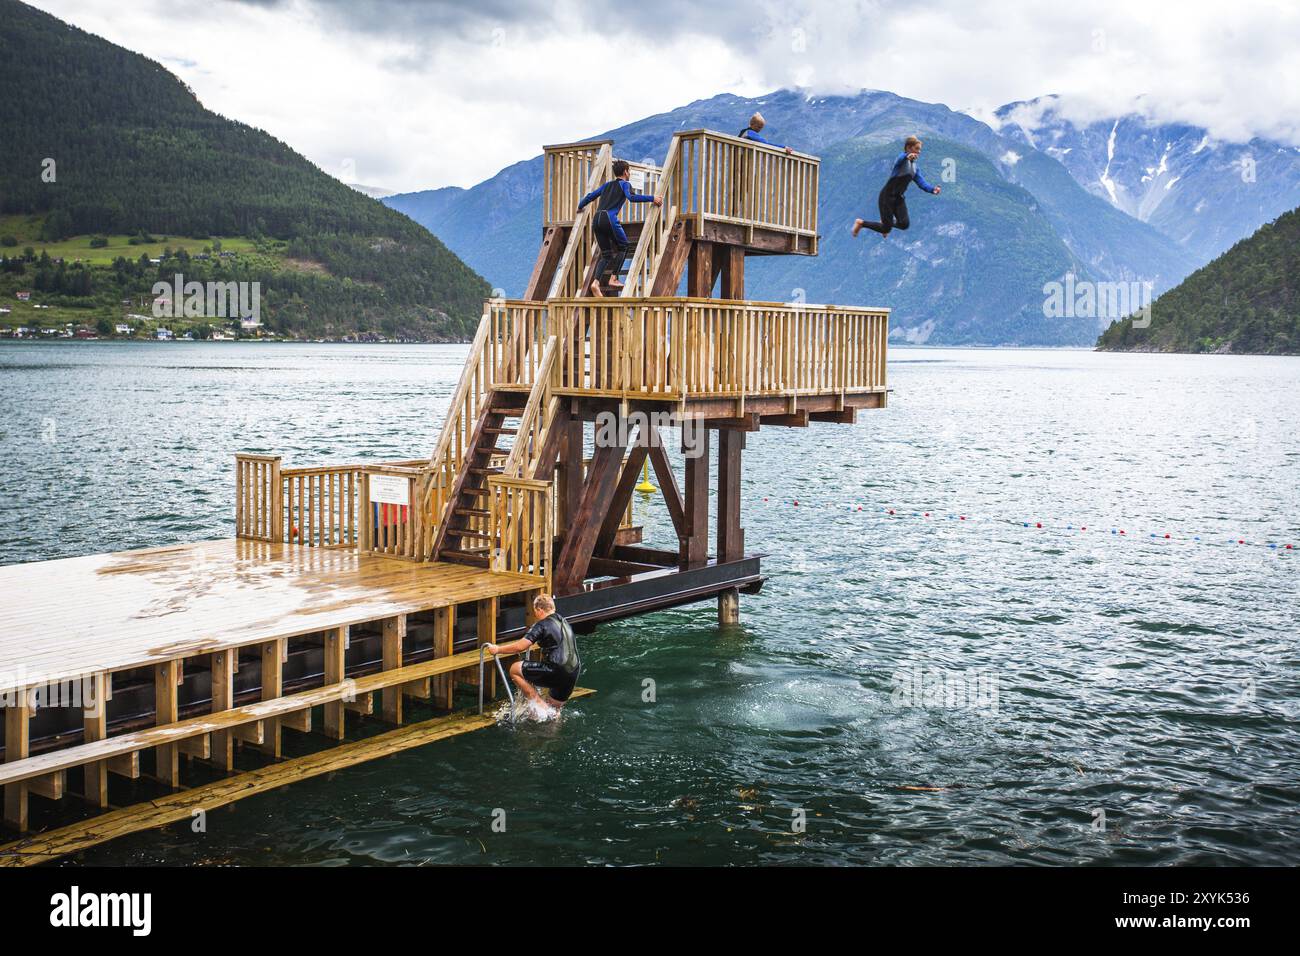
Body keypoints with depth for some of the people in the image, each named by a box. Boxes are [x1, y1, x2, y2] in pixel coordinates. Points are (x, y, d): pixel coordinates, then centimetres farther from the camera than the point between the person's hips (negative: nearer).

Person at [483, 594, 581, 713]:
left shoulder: (542, 625, -6)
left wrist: (498, 649, 2)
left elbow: (519, 647, -12)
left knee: (515, 669, 1)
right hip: (573, 675, 9)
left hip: (556, 671, -9)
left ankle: (540, 705, -1)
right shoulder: (564, 623, 19)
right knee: (554, 710, 26)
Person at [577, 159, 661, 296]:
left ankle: (596, 282, -10)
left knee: (606, 254, 9)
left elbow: (590, 196, 28)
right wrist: (652, 199, -10)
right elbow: (631, 197, -10)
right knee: (623, 247, 12)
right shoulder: (625, 184, 9)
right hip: (609, 219, -6)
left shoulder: (607, 185, 27)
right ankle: (614, 278, 2)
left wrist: (580, 207, 45)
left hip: (597, 220, 6)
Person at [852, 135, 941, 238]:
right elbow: (899, 160, -38)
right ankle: (861, 223, 17)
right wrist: (907, 157, -62)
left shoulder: (915, 167, 12)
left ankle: (888, 222, 25)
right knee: (886, 229, -7)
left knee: (904, 224, -11)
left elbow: (921, 182, 4)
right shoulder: (903, 158, -12)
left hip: (899, 198, 7)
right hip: (887, 196, -7)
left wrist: (932, 190, -16)